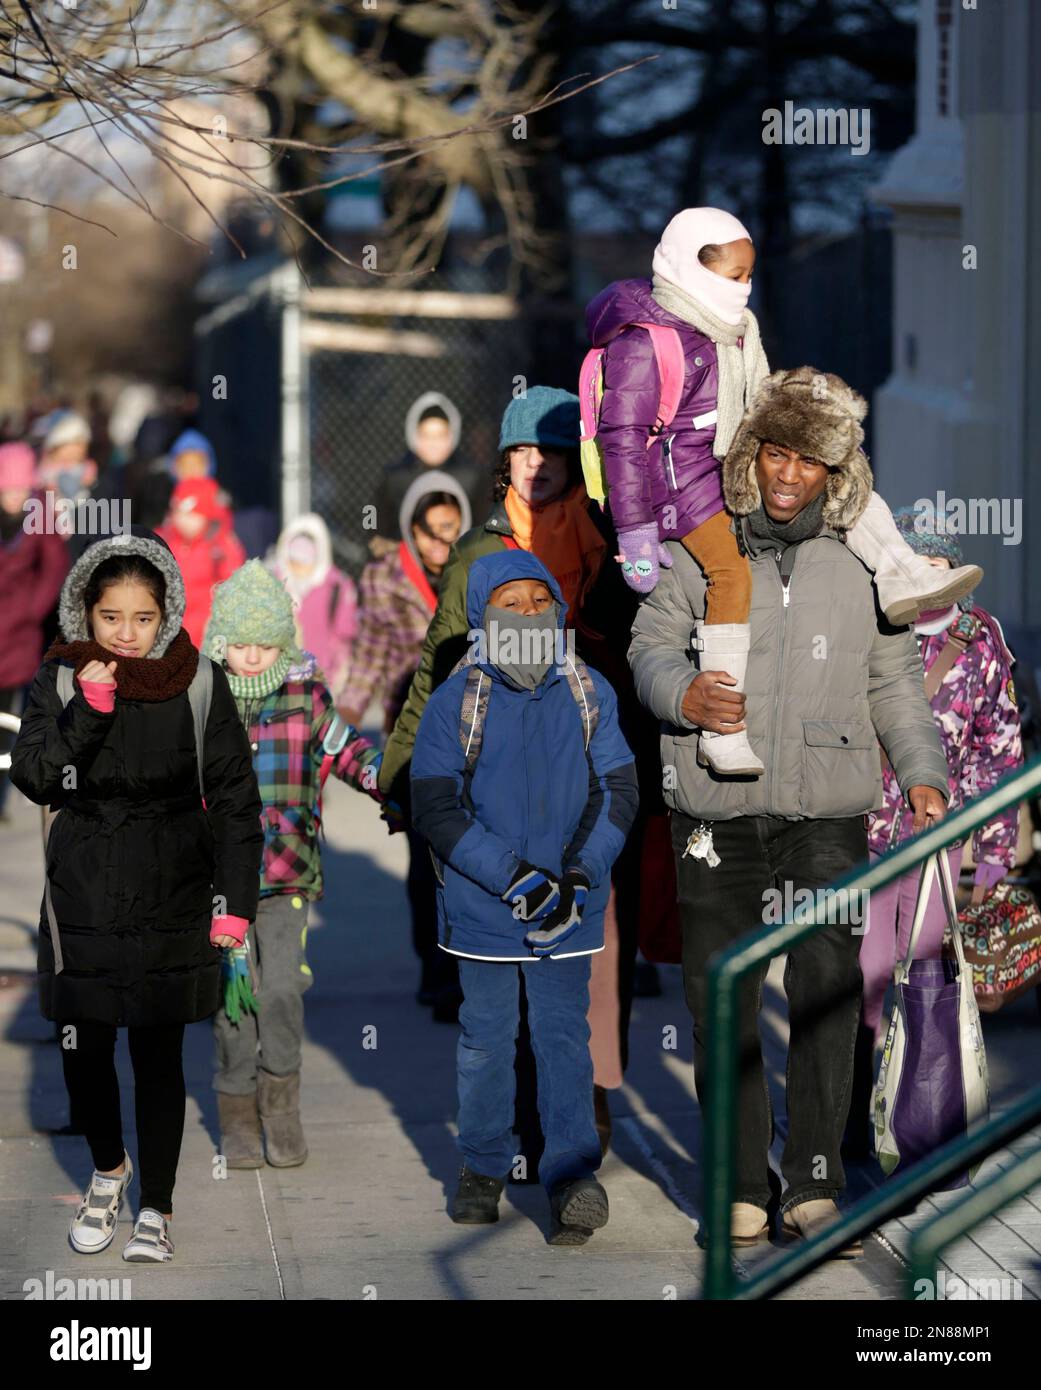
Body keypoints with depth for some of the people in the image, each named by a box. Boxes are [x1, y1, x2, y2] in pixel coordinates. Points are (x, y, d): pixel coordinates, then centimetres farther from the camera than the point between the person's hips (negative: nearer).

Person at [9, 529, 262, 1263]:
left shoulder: (199, 684, -4)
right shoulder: (61, 678, -2)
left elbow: (235, 795, -2)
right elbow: (34, 777, -12)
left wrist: (236, 899, -7)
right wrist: (88, 708, -24)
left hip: (173, 900, -1)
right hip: (84, 897, 1)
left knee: (159, 1056, 5)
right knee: (84, 1050, 4)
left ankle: (156, 1206, 20)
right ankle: (109, 1168, 32)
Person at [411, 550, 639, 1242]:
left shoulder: (590, 694, 1)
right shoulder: (454, 703, -6)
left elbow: (619, 791, 1)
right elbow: (435, 808, -10)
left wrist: (579, 875, -13)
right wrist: (514, 876, -18)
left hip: (569, 906, 1)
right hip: (482, 904, 0)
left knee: (565, 1036, 0)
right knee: (486, 1037, 11)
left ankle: (575, 1176, 0)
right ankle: (484, 1168, 25)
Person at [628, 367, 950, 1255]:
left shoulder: (860, 565, 11)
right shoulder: (701, 551, 8)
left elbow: (895, 679, 17)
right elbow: (653, 641, 5)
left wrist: (921, 768, 4)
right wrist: (680, 692, -16)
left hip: (829, 815, 0)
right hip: (719, 815, 0)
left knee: (829, 998, -5)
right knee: (723, 1002, 1)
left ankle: (816, 1187, 3)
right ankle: (742, 1189, 10)